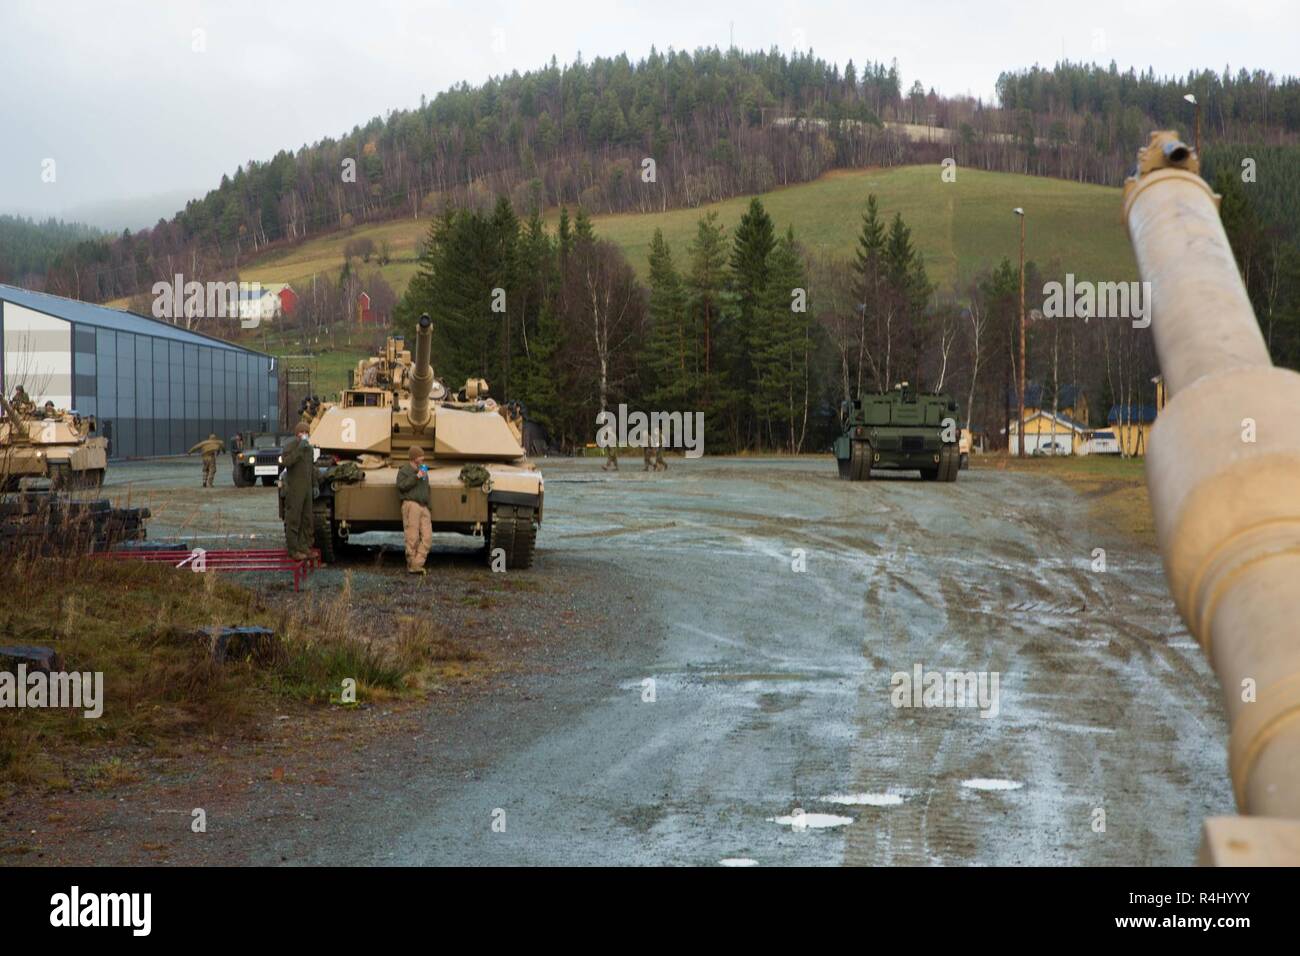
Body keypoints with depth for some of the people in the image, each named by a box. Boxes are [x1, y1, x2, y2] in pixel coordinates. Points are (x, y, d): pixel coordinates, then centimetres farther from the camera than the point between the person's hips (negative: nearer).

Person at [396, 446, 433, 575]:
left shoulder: (423, 471, 26)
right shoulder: (404, 471, 5)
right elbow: (401, 486, -12)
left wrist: (429, 509, 25)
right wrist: (416, 477, -16)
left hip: (423, 507, 7)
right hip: (411, 505, -7)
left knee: (427, 537, -7)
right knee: (412, 538, -8)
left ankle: (417, 565, -9)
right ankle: (411, 565, -2)